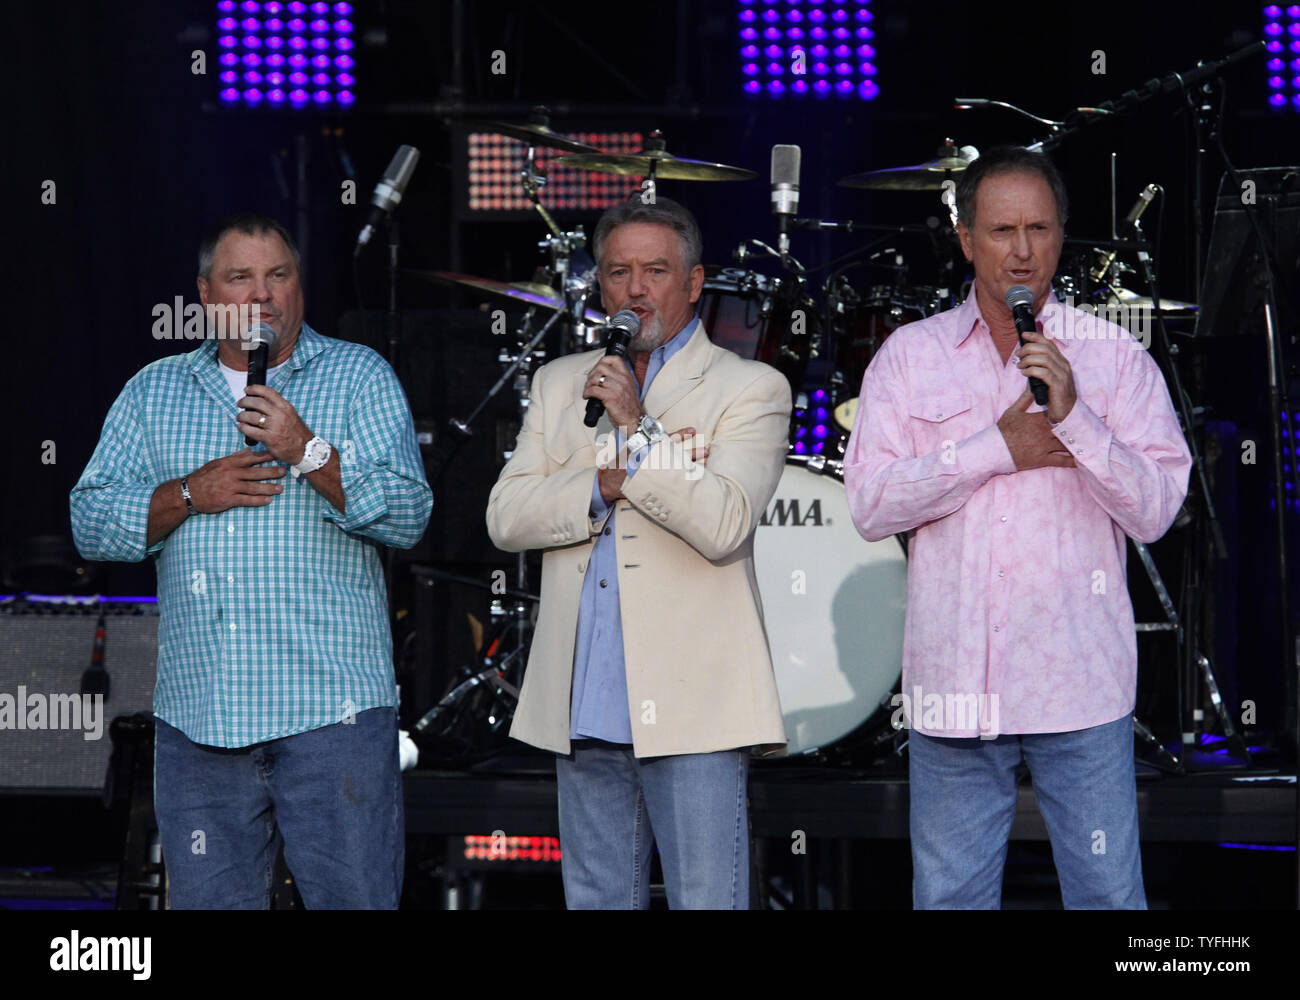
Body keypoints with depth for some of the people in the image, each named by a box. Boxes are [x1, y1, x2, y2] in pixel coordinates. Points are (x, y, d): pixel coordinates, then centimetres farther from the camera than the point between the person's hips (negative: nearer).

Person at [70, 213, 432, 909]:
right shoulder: (153, 392, 15)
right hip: (196, 712, 3)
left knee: (354, 899, -7)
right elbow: (91, 523, 8)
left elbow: (408, 516, -5)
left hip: (331, 703, -3)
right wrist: (188, 495, -7)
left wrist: (308, 452, -16)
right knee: (207, 901, 6)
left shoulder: (360, 376, 6)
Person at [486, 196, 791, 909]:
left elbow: (724, 526, -12)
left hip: (691, 708, -5)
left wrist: (636, 428, -14)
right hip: (584, 709, 5)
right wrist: (607, 481, -9)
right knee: (596, 901, 9)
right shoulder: (560, 383, 17)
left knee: (706, 901, -7)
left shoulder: (751, 388, 3)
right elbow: (505, 516, 6)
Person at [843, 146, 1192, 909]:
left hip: (1079, 681, -1)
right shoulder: (911, 355, 7)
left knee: (1108, 891, 0)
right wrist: (998, 449, -9)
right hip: (954, 678, 1)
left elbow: (1156, 510, -5)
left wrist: (1073, 417, -17)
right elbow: (870, 504, -3)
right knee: (949, 896, 7)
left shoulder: (1115, 358, 4)